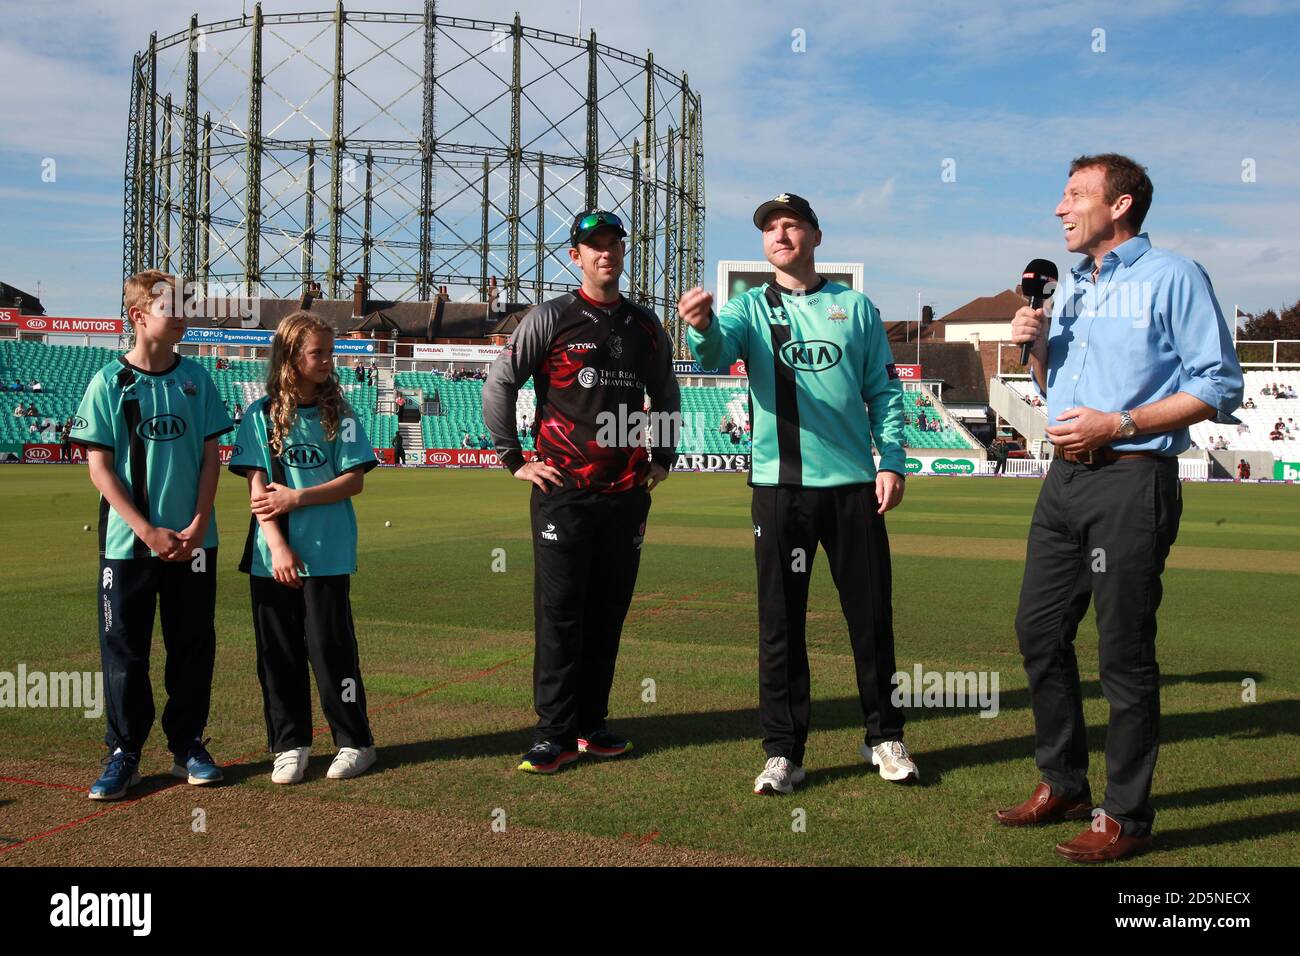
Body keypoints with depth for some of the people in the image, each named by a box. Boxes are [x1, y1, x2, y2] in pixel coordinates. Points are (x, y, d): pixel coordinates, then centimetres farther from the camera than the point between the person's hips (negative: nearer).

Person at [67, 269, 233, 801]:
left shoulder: (196, 378, 5)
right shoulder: (109, 382, -4)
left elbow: (210, 456, 5)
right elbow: (99, 466, -5)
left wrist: (197, 526, -6)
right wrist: (148, 531, -12)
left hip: (193, 542, 3)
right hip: (128, 543, -2)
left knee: (193, 647, 8)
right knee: (124, 651, 4)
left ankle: (188, 746, 21)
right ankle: (124, 753, 17)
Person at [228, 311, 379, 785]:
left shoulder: (339, 413, 3)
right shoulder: (262, 415, 3)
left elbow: (354, 481, -1)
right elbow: (258, 488, -1)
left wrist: (296, 498, -11)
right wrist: (278, 546, -11)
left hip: (327, 554, -1)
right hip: (271, 555, 1)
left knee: (330, 647, 1)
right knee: (278, 652, 7)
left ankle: (355, 742, 14)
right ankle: (290, 745, 20)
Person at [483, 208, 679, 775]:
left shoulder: (646, 325, 13)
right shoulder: (551, 318, 0)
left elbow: (667, 395, 26)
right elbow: (498, 384, -1)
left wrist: (663, 458, 17)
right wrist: (515, 460, -4)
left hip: (628, 493, 4)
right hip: (564, 490, -4)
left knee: (609, 613, 8)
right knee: (560, 614, -3)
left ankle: (590, 726, 19)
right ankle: (556, 734, 4)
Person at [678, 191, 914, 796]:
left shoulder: (855, 307, 11)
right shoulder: (750, 308, 8)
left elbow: (884, 390, 11)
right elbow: (717, 353, -14)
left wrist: (892, 461, -1)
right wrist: (702, 327, -37)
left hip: (854, 484, 1)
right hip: (779, 486, -1)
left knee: (872, 616, 7)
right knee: (780, 623, 3)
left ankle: (884, 737, 23)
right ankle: (783, 752, 12)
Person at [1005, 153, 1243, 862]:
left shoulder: (1173, 277, -5)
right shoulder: (1070, 284, 17)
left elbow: (1219, 387, -11)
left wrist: (1118, 424, -18)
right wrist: (1035, 347, 4)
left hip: (1133, 483, -8)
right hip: (1065, 479, 8)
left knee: (1125, 653, -2)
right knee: (1039, 630, 11)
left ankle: (1126, 817, 10)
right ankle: (1062, 785, 27)